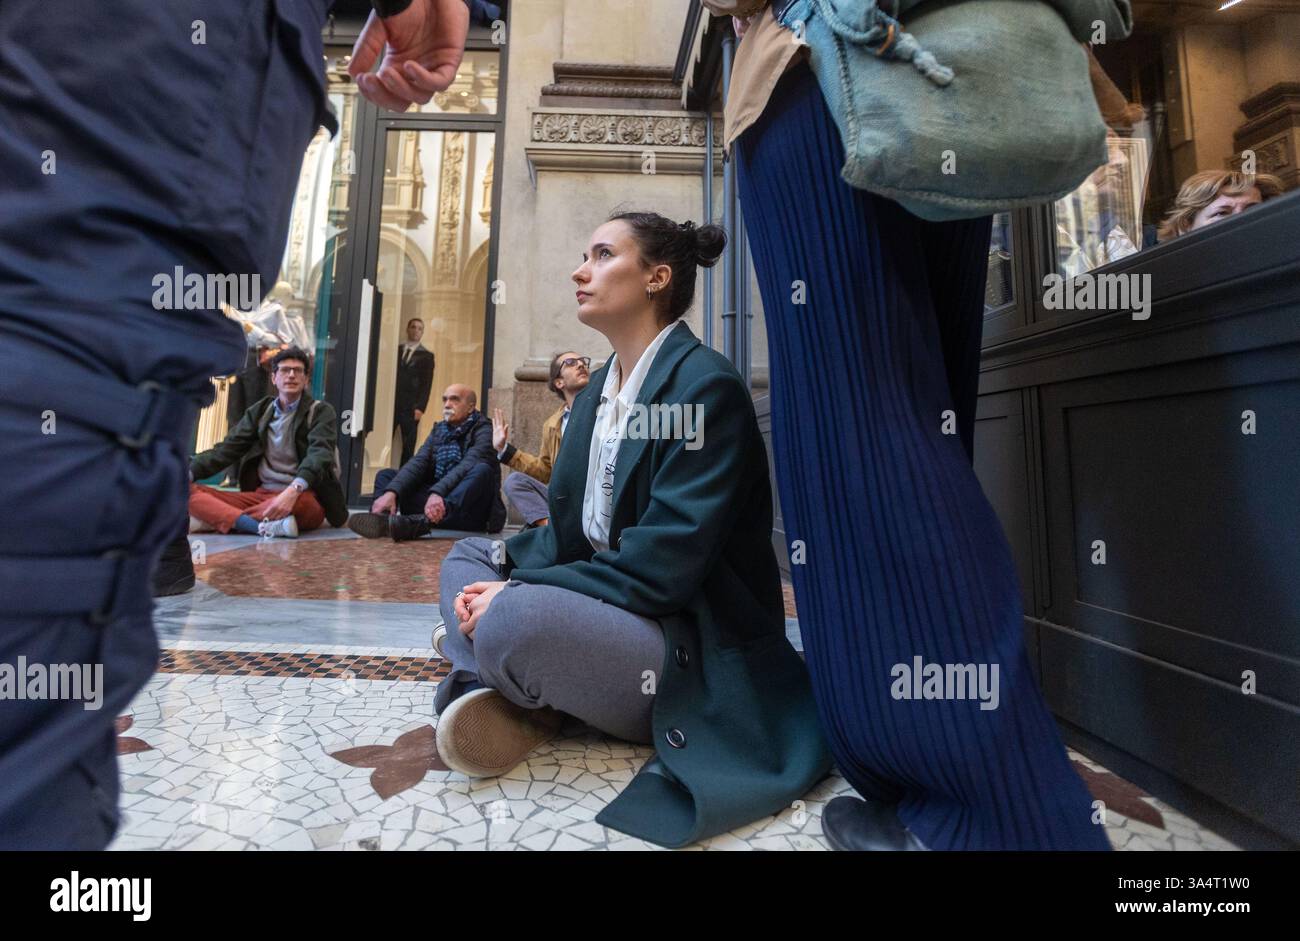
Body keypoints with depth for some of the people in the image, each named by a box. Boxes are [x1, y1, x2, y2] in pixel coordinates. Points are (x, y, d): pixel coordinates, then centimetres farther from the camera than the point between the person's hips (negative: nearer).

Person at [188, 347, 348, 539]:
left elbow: (320, 455, -17)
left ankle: (215, 520, -23)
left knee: (300, 501, -39)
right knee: (189, 491, -14)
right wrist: (188, 473, -12)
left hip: (303, 497, -5)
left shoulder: (321, 412, 0)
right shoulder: (259, 411, 15)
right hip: (260, 495, 5)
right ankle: (264, 527, -36)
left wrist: (293, 491, -35)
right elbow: (227, 449, 7)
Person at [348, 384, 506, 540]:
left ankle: (423, 522, -51)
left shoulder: (484, 430, -5)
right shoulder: (439, 430, 12)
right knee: (386, 474, -1)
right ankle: (384, 518, -34)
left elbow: (467, 466, -23)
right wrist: (391, 492, -21)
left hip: (472, 514, -5)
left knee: (481, 470, -32)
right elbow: (418, 462, -4)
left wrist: (438, 493, -39)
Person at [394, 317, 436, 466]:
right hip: (391, 403, 2)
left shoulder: (426, 355, 7)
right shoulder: (396, 350, 13)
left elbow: (427, 384, 0)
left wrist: (420, 407, -10)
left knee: (408, 447, -1)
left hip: (410, 407, -1)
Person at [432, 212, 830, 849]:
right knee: (467, 557, 14)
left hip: (695, 659, -9)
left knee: (517, 618, -33)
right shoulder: (594, 394, 9)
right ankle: (493, 690, -11)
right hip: (608, 609, 9)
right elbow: (568, 534, 10)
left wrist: (515, 595, -18)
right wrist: (504, 581, -9)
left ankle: (521, 701, 1)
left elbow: (662, 568, -24)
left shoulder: (705, 387, -18)